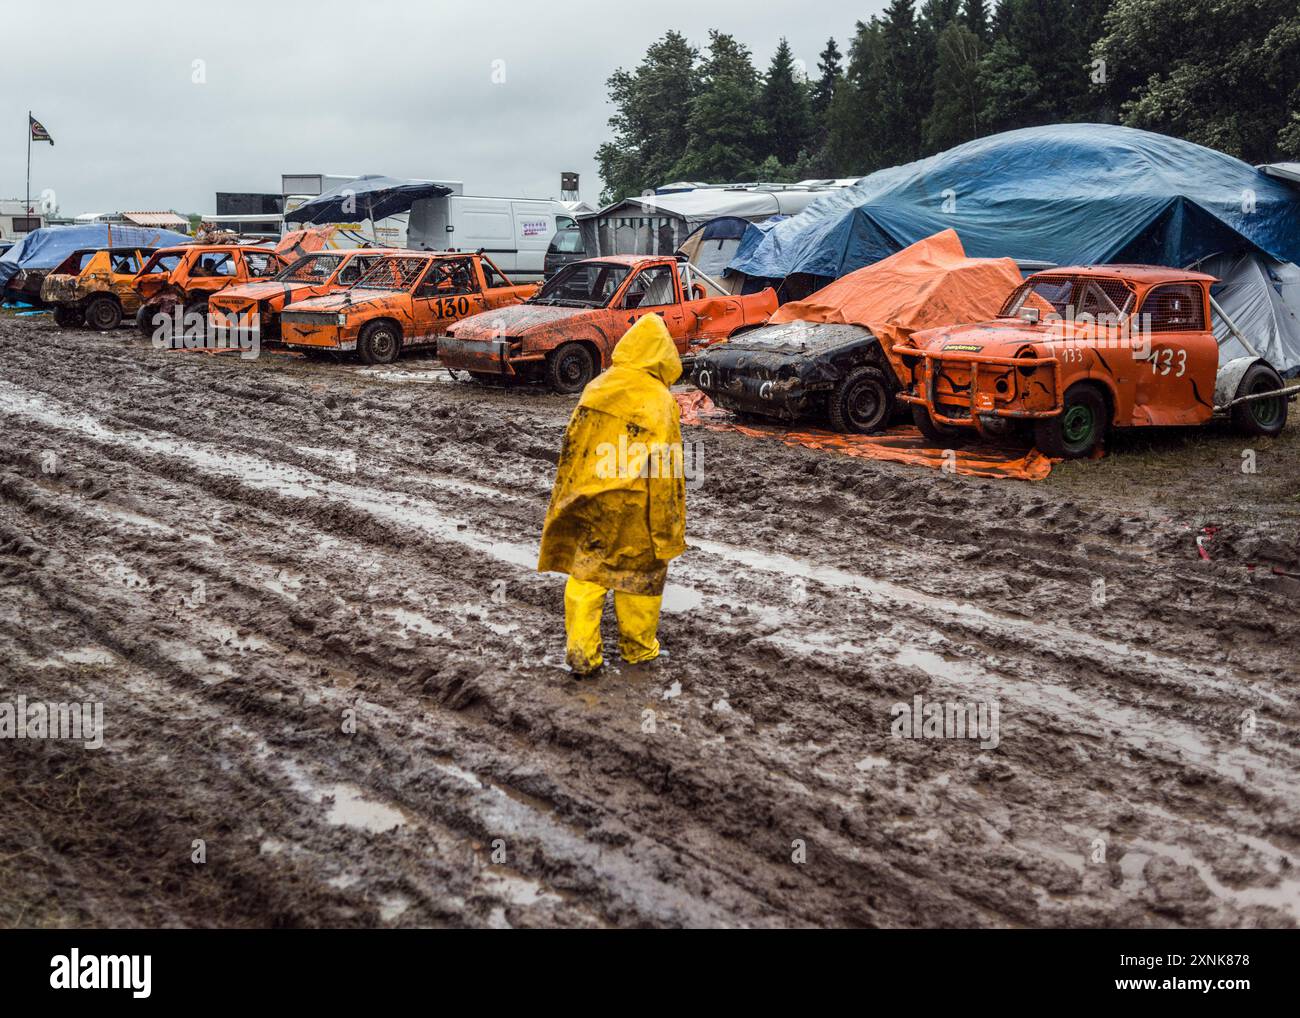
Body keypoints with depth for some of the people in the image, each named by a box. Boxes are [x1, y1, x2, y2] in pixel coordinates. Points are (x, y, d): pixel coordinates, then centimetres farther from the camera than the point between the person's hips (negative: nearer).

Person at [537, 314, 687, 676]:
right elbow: (666, 470, -13)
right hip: (632, 511, -4)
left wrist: (566, 497, 19)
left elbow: (571, 448, 8)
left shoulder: (595, 388, 2)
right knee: (639, 574, 13)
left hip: (586, 504, 4)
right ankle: (639, 648, 28)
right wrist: (668, 529, -7)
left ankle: (581, 651, 9)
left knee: (584, 574, 13)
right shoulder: (660, 400, -13)